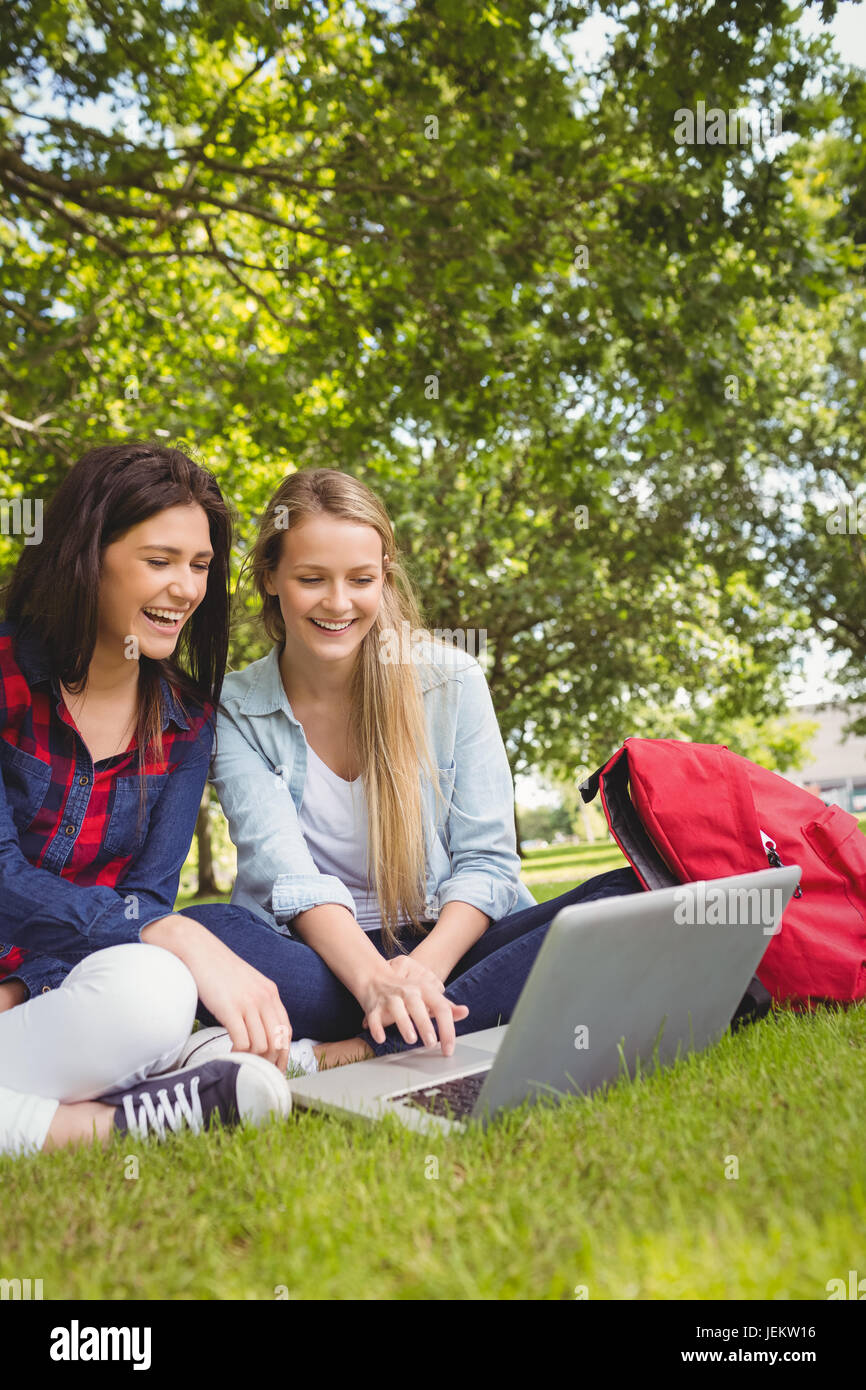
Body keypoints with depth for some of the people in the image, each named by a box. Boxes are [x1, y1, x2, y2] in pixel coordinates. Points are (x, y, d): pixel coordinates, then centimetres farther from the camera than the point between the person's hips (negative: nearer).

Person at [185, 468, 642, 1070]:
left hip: (445, 948, 2)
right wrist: (374, 981, -33)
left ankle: (339, 1055, -32)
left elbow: (486, 861, -3)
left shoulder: (452, 679, 1)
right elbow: (289, 874, -14)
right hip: (324, 961, -1)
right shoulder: (235, 709, -1)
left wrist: (424, 969, -22)